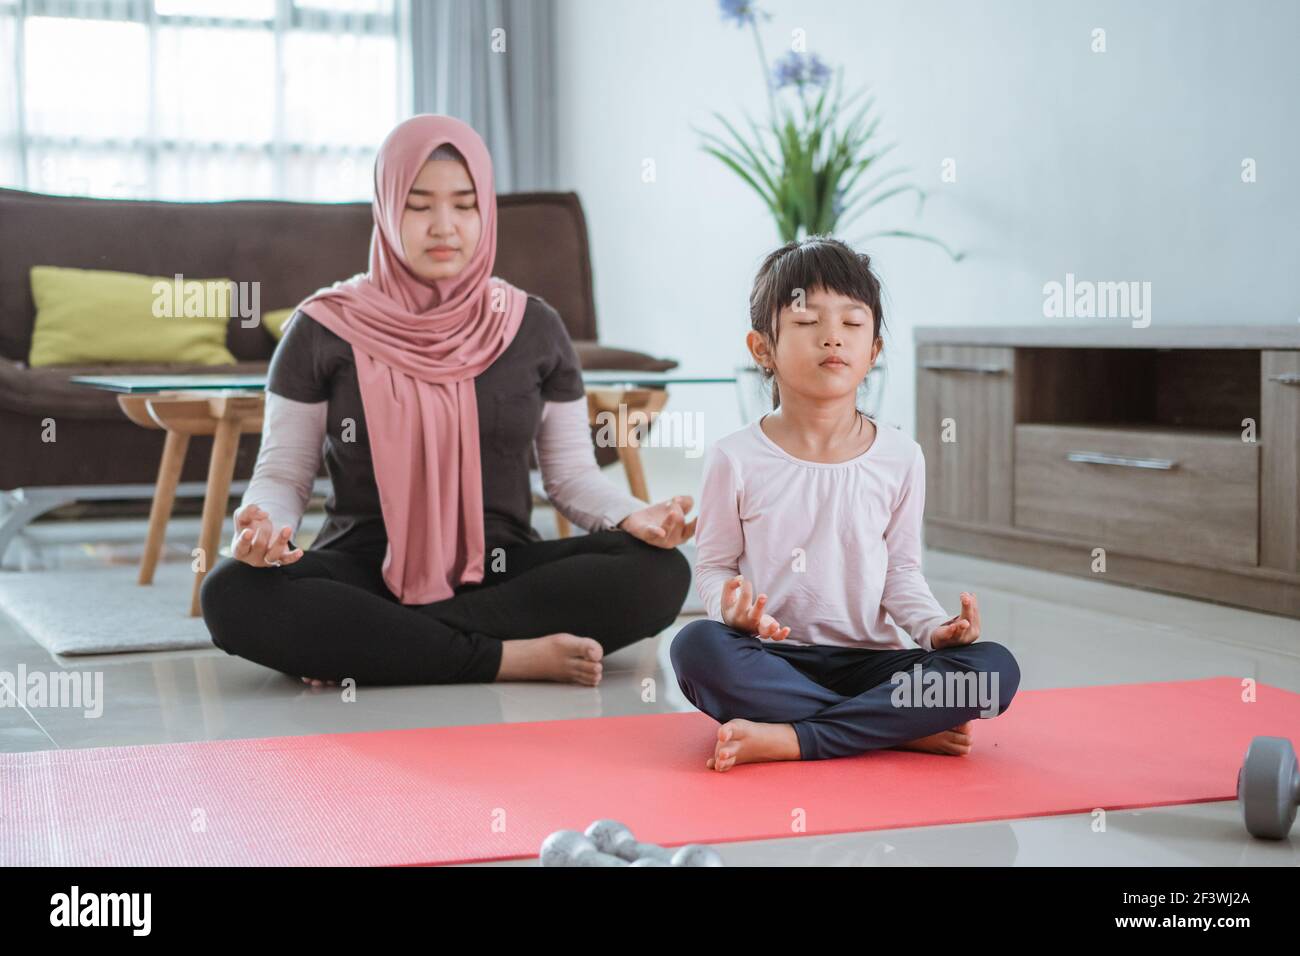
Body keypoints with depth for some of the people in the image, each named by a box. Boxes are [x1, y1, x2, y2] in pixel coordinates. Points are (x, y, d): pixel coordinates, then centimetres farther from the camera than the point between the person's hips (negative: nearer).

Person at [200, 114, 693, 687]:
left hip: (501, 570, 2)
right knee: (233, 595, -32)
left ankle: (360, 642, -24)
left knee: (658, 572, -26)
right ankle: (513, 657, -29)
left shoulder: (533, 328, 7)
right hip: (366, 570, -2)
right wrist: (262, 526, -20)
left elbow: (570, 471, 10)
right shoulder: (326, 330, 2)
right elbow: (283, 471, 4)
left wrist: (633, 516, -12)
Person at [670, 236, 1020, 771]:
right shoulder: (737, 460, -2)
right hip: (773, 659, -2)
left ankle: (783, 739, -28)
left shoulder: (899, 458, 3)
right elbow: (713, 564, 4)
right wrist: (731, 608, -19)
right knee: (696, 647, -35)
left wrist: (936, 627, -10)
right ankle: (908, 732, -27)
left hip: (868, 661, 2)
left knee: (994, 669, -24)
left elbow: (901, 572, 10)